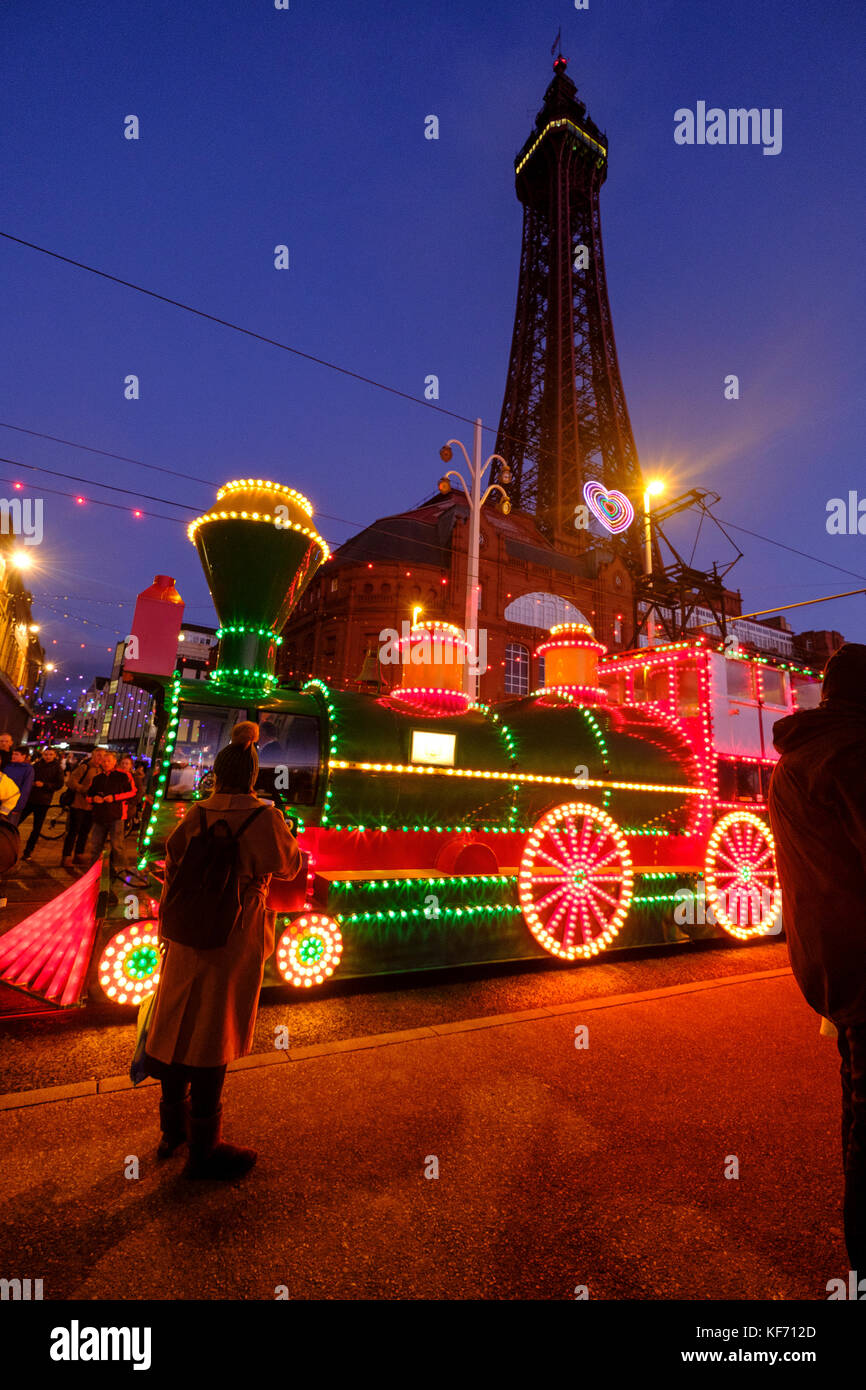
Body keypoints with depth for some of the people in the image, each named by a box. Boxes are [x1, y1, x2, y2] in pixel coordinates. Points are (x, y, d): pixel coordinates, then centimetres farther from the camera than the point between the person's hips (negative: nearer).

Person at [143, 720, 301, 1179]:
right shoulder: (262, 816, -17)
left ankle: (173, 1128, 40)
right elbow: (288, 866, -5)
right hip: (232, 939, -6)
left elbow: (171, 868, 7)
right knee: (213, 1037, 6)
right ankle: (203, 1150, 22)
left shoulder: (197, 814, -1)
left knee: (179, 1026, 20)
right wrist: (288, 835, 14)